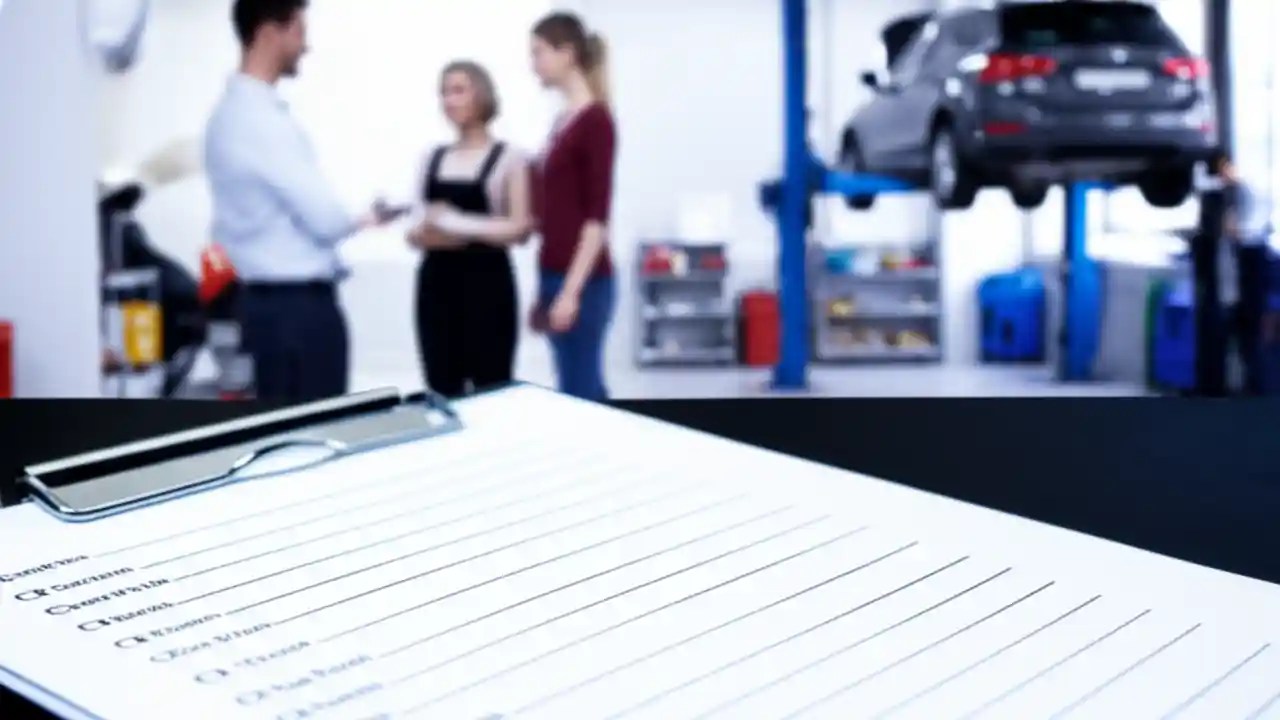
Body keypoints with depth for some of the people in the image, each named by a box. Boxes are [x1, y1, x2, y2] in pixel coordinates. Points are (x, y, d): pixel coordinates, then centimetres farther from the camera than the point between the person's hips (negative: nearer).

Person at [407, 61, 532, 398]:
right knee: (441, 389, 4)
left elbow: (521, 228, -8)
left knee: (490, 388, -4)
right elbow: (420, 224, 17)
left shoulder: (507, 159, 0)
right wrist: (422, 235, -6)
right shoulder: (433, 158, 14)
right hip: (437, 281, 4)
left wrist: (466, 229, -18)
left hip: (487, 281, -4)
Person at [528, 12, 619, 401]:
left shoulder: (595, 121, -12)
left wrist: (572, 290, -19)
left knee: (578, 394, -4)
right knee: (587, 393, 13)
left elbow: (597, 216, -16)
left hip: (583, 282, -9)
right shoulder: (564, 120, 14)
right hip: (557, 276, 9)